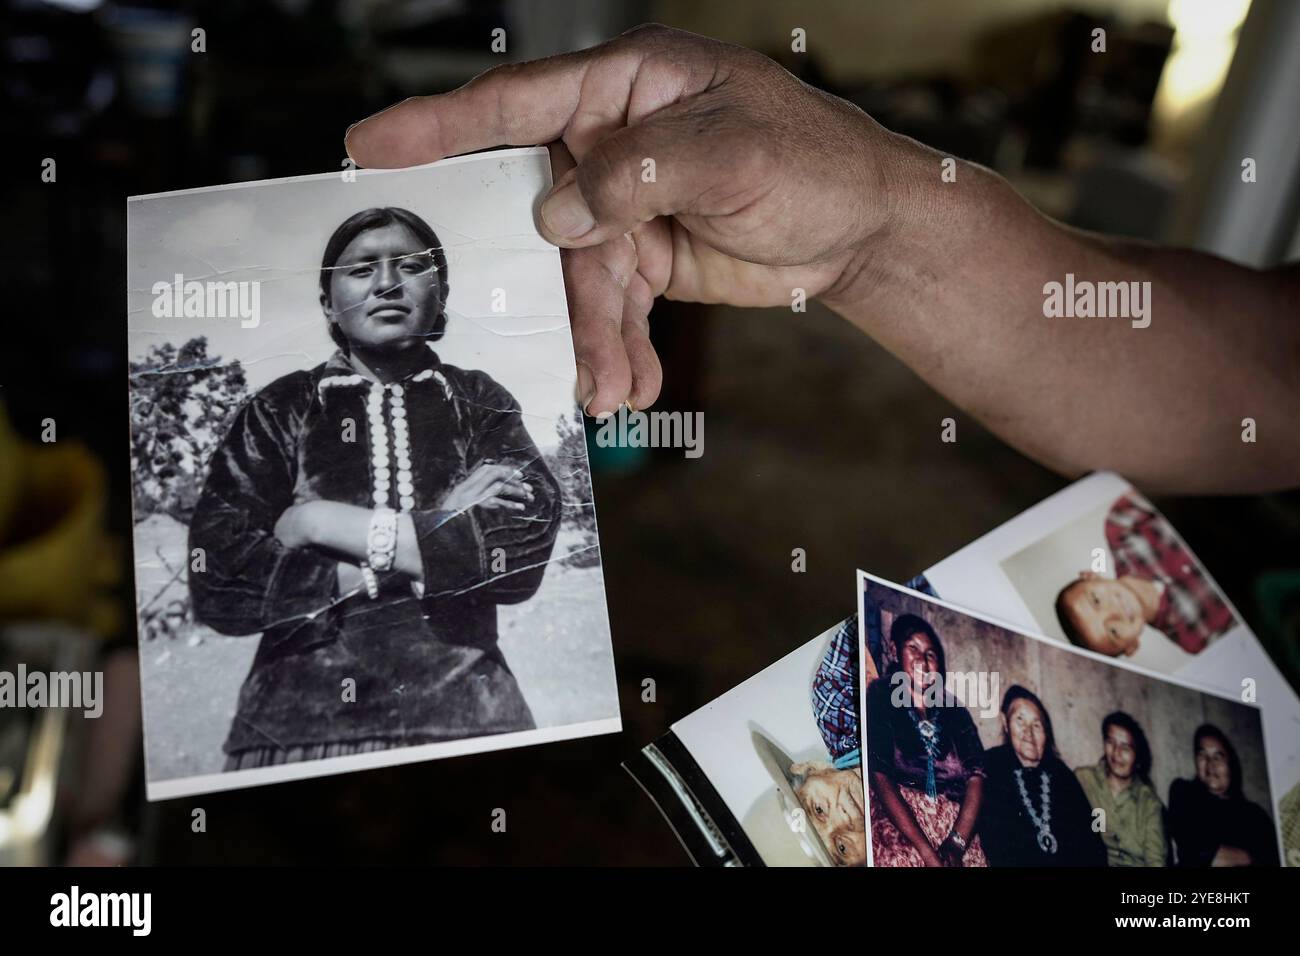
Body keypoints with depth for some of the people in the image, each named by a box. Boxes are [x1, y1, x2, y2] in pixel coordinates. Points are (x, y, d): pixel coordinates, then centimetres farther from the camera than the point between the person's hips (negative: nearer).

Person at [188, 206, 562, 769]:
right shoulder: (279, 412, 5)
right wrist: (435, 535, -10)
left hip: (465, 712, 1)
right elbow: (217, 584, -7)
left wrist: (329, 523, -11)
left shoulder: (478, 402, 7)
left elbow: (525, 548, -9)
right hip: (301, 719, 0)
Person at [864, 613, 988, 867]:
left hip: (956, 822, 3)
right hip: (899, 821, -3)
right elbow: (879, 776, -8)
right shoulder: (880, 696, 2)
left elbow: (975, 775, 4)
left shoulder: (953, 709, 13)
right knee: (905, 859, -27)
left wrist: (956, 843, -12)